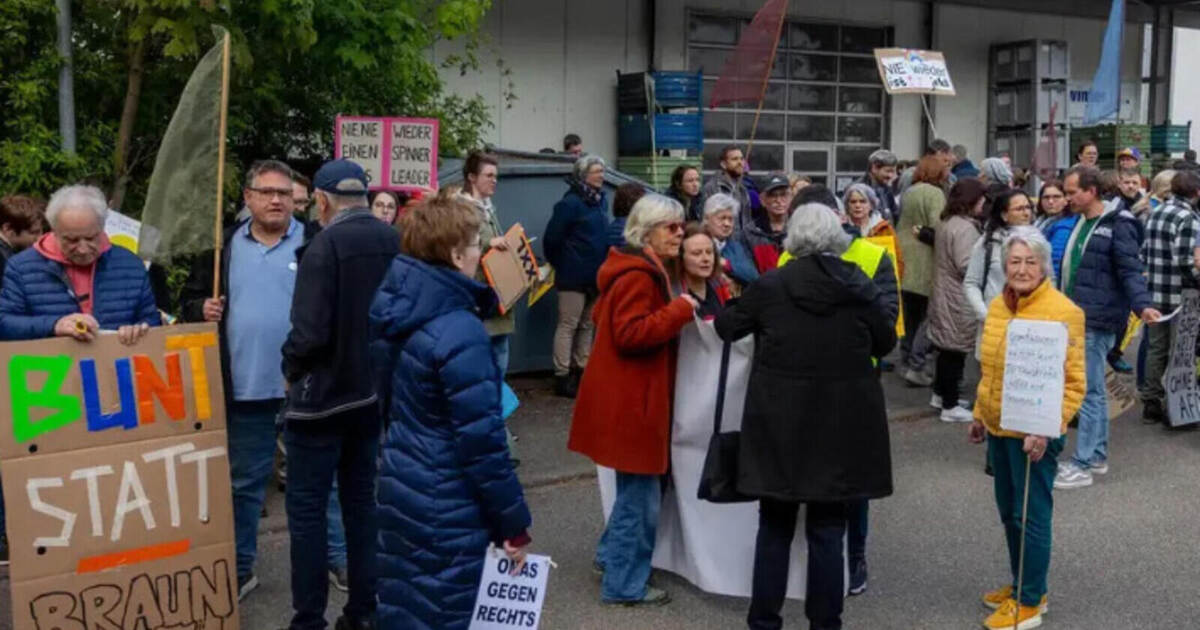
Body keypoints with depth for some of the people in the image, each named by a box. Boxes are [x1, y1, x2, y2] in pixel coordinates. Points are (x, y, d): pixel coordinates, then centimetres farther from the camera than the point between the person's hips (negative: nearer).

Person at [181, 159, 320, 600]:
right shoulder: (224, 246, 7)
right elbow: (191, 295, 15)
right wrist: (201, 309, -6)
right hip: (245, 387, 3)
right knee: (244, 481, 14)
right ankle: (239, 568, 26)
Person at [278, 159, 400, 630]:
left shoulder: (324, 247, -17)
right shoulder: (394, 242, 2)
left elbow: (310, 332, -22)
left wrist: (290, 369, -4)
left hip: (321, 397, -6)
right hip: (375, 393, 6)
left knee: (306, 510, 4)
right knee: (362, 502, 15)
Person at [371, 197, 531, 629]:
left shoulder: (400, 311, 1)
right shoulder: (460, 334, -24)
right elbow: (482, 442, -22)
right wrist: (514, 524, -13)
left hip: (402, 489, 8)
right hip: (447, 510, -8)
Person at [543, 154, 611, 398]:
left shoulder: (600, 200, 11)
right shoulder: (570, 202, -14)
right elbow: (551, 239, -13)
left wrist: (602, 267, 13)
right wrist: (560, 264, -1)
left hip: (595, 275, 8)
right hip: (574, 276, -8)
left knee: (587, 325, 13)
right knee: (568, 325, -3)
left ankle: (581, 371, 22)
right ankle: (562, 377, 2)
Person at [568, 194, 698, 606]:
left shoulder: (645, 269, 15)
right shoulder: (638, 275, -19)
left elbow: (614, 320, 25)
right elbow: (629, 334, -28)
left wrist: (676, 313, 16)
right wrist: (680, 310, -24)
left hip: (632, 394, 11)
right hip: (631, 398, -11)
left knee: (637, 488, 21)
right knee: (641, 494, -1)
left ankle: (611, 554, 35)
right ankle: (625, 585, 9)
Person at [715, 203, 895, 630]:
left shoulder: (770, 286, -6)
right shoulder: (859, 286, -4)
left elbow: (727, 328, 7)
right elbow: (886, 343, 9)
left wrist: (724, 312, 28)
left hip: (780, 423, 0)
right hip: (842, 424, 1)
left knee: (775, 526, 12)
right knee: (827, 529, 10)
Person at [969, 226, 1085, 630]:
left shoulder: (1062, 312, -14)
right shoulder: (997, 308, 7)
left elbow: (1073, 382, -15)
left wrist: (1046, 429, -21)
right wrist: (980, 414, 19)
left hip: (1034, 434, -7)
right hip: (999, 429, 7)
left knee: (1031, 516, 2)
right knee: (1009, 513, 17)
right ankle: (1021, 585, 32)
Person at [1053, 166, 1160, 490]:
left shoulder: (1118, 225, -12)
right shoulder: (1080, 222, 15)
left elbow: (1130, 271, -17)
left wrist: (1143, 305, -31)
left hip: (1097, 323, -9)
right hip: (1075, 318, 9)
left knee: (1090, 392, -5)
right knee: (1095, 390, 16)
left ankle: (1082, 465, -1)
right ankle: (1097, 455, 25)